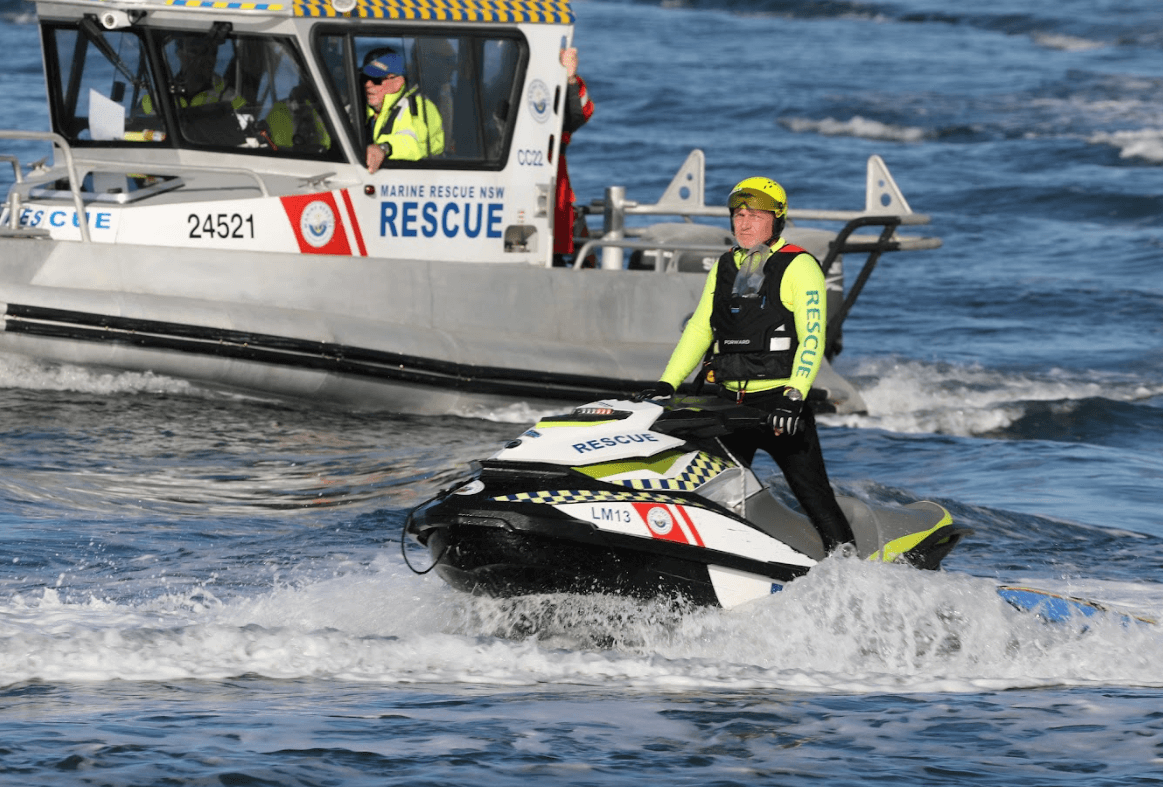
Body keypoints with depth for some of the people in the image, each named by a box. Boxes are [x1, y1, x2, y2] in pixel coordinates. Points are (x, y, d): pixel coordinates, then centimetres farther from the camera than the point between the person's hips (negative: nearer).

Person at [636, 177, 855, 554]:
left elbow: (813, 336, -11)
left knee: (812, 491, -9)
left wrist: (794, 395, -23)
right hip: (729, 402, 6)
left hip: (780, 401, -6)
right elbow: (698, 329, 18)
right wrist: (666, 384, 8)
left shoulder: (799, 266, -4)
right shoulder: (724, 268, 16)